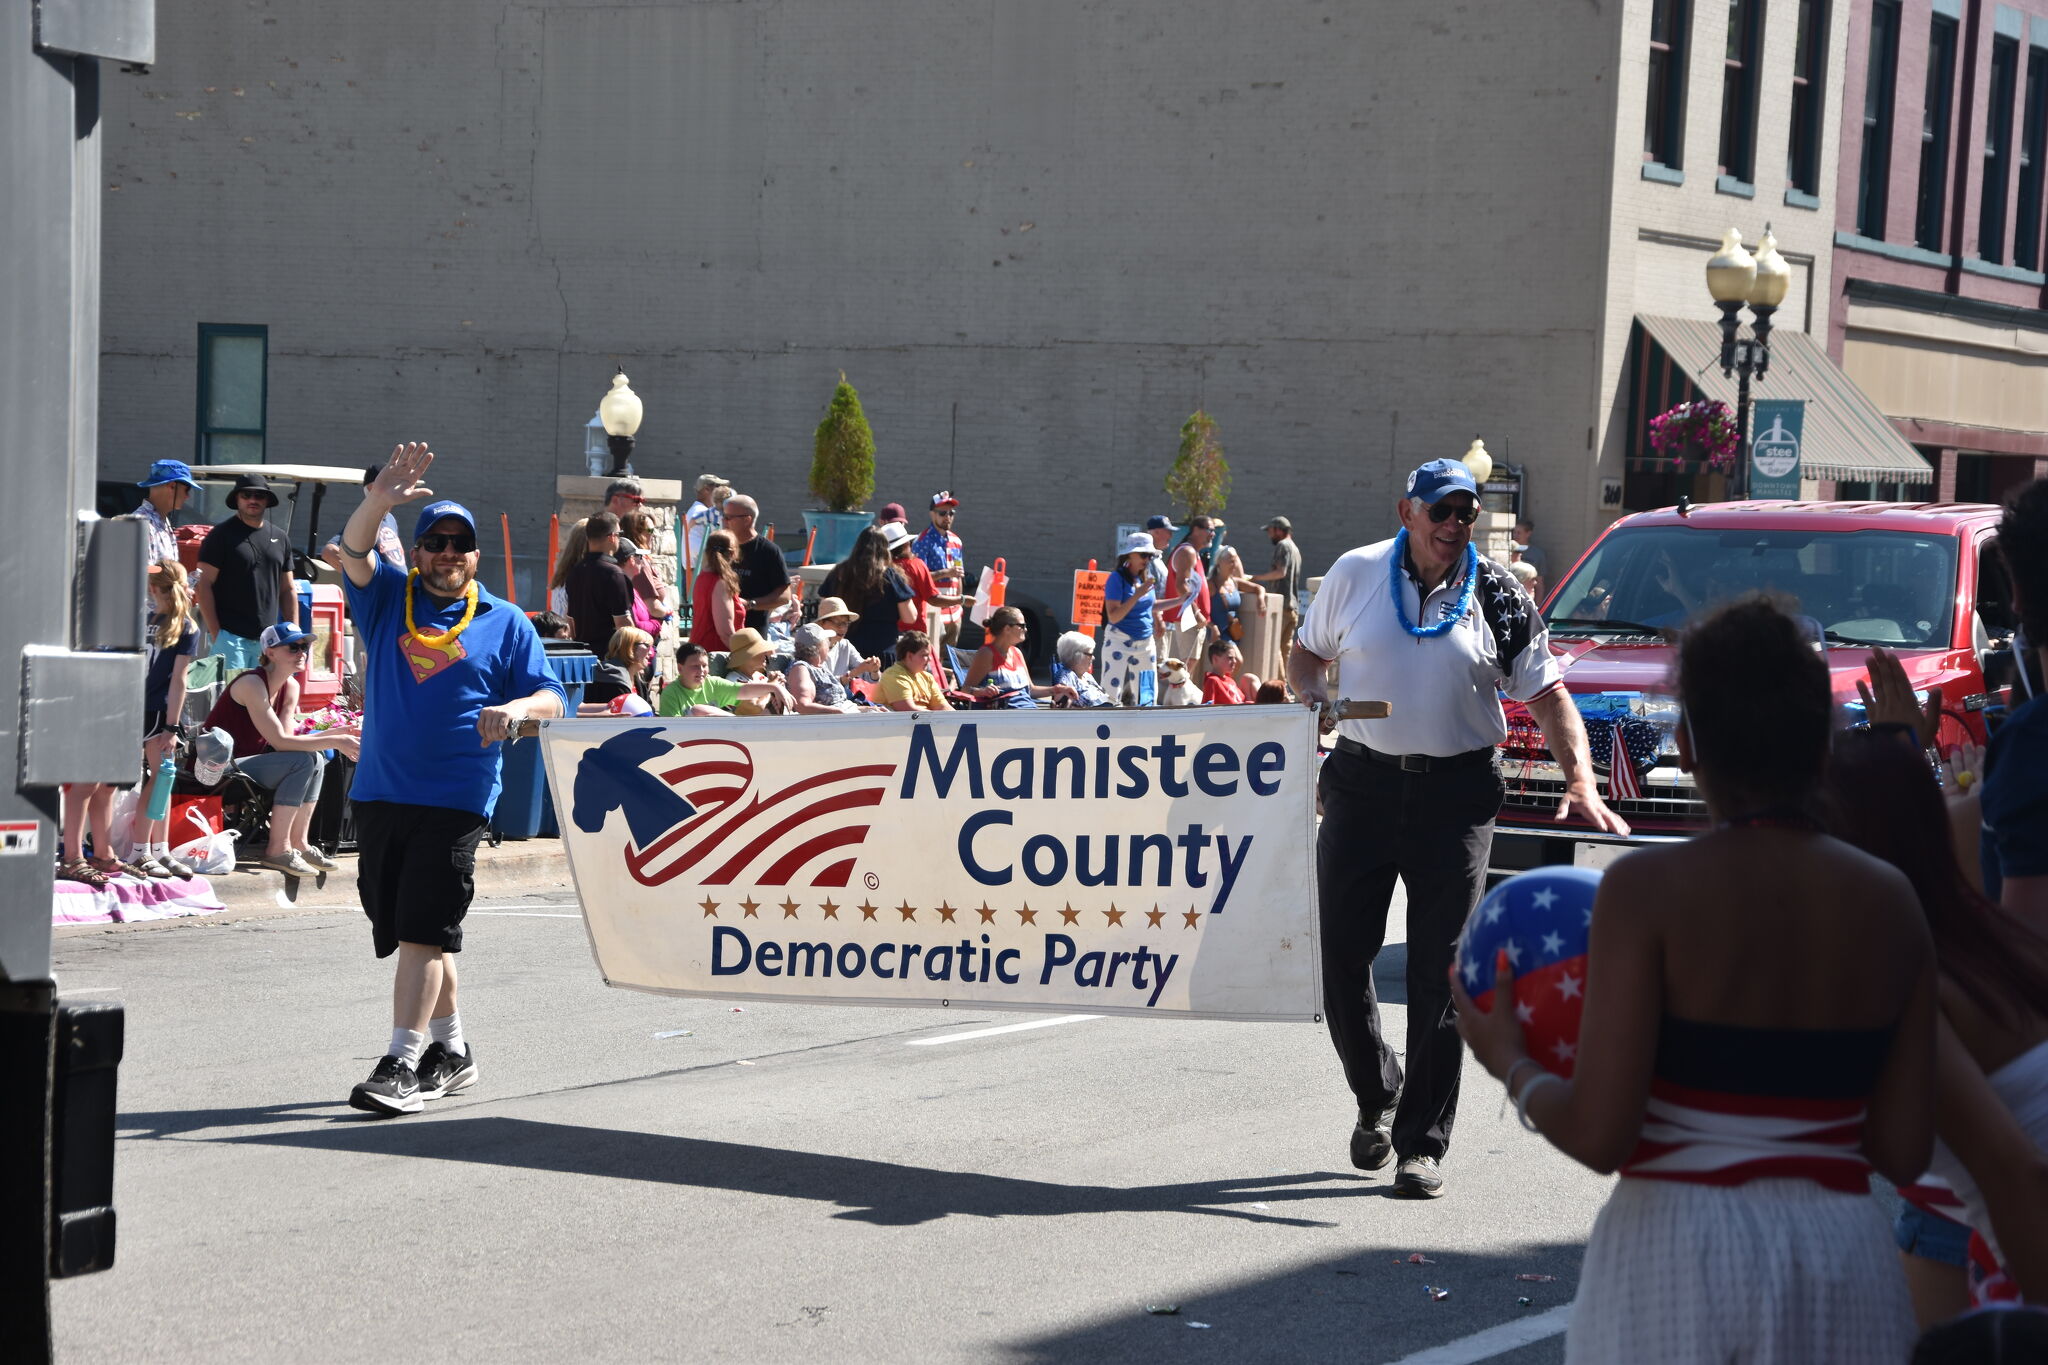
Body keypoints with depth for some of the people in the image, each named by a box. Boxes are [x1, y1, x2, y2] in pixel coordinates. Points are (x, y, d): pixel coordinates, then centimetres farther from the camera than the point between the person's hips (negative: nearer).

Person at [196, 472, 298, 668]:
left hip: (268, 638, 5)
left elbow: (288, 590, 20)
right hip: (230, 636, -5)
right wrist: (215, 634, -12)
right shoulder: (221, 535, -1)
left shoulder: (279, 538, 15)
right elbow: (204, 585, -5)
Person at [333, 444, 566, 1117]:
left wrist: (517, 708, -18)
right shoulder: (387, 599, 13)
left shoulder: (505, 623, 8)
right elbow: (353, 551, -6)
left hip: (456, 800, -4)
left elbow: (553, 699, 6)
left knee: (423, 928, -13)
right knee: (407, 930, 10)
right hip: (379, 791, 4)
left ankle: (402, 1062, -15)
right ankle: (451, 1048, 24)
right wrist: (378, 500, -26)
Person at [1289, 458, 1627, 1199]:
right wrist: (1313, 701, -5)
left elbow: (1547, 693, 4)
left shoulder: (1496, 597, 3)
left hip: (1455, 795, -1)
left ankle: (1422, 1143, 5)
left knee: (1441, 974, -2)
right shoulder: (1355, 575, 5)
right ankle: (1376, 1099, 26)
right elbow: (1306, 655, 17)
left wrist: (1580, 779, -10)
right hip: (1362, 783, 1)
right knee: (1339, 957, 1)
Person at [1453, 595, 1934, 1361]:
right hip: (1841, 1261, 3)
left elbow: (1598, 1135, -14)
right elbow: (1904, 1152, 2)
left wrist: (1511, 1065, 4)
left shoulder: (1647, 888, -10)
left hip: (1675, 1264, -3)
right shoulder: (1889, 902, 1)